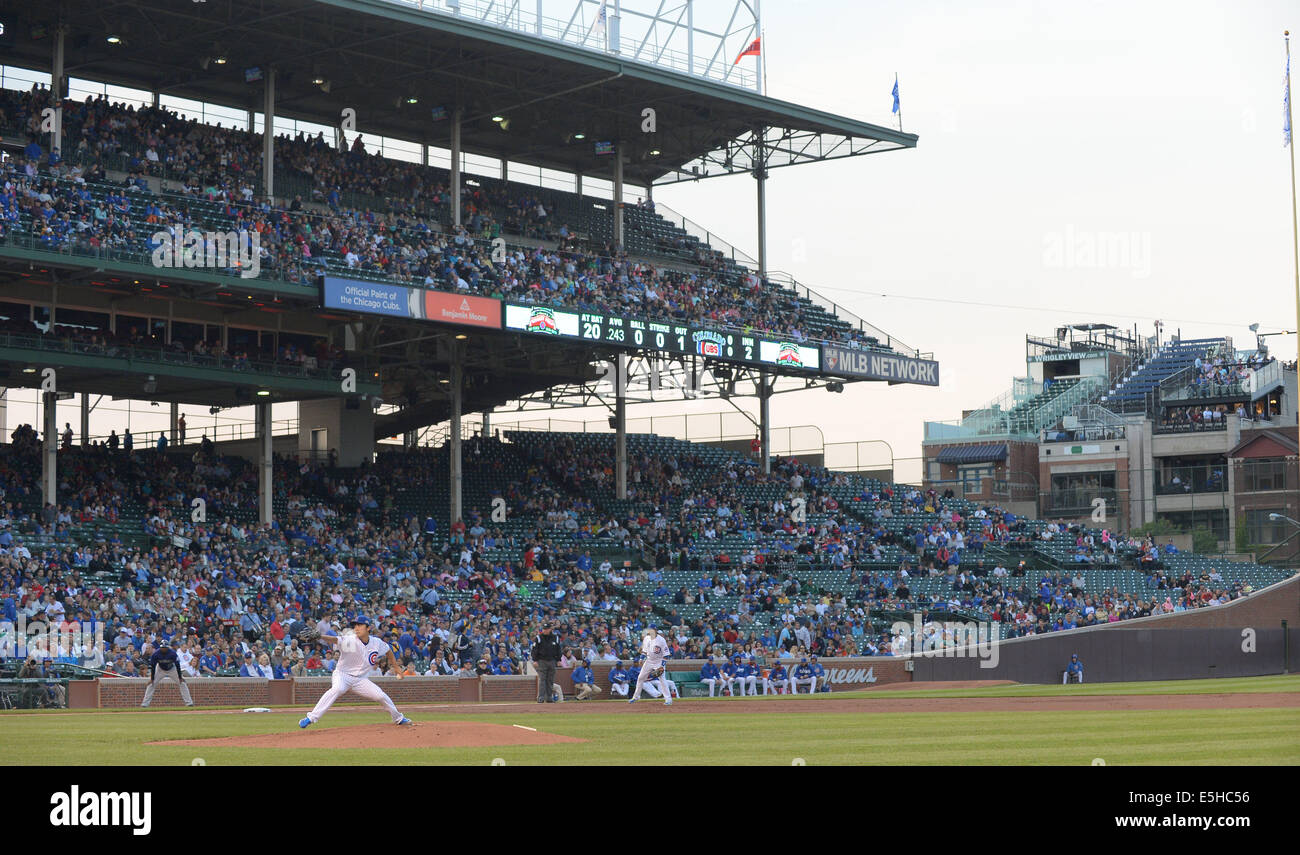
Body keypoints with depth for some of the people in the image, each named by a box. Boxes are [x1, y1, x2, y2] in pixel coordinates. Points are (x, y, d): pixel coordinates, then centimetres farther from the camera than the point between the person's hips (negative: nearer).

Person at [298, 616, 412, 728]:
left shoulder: (376, 643, -4)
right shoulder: (350, 641, -20)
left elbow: (388, 651, 17)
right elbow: (335, 639, -39)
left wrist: (396, 667, 20)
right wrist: (319, 636, -57)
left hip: (360, 679, 5)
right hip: (342, 675, -4)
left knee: (381, 696, -2)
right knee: (337, 689, -35)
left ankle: (398, 718, 26)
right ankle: (311, 718, -39)